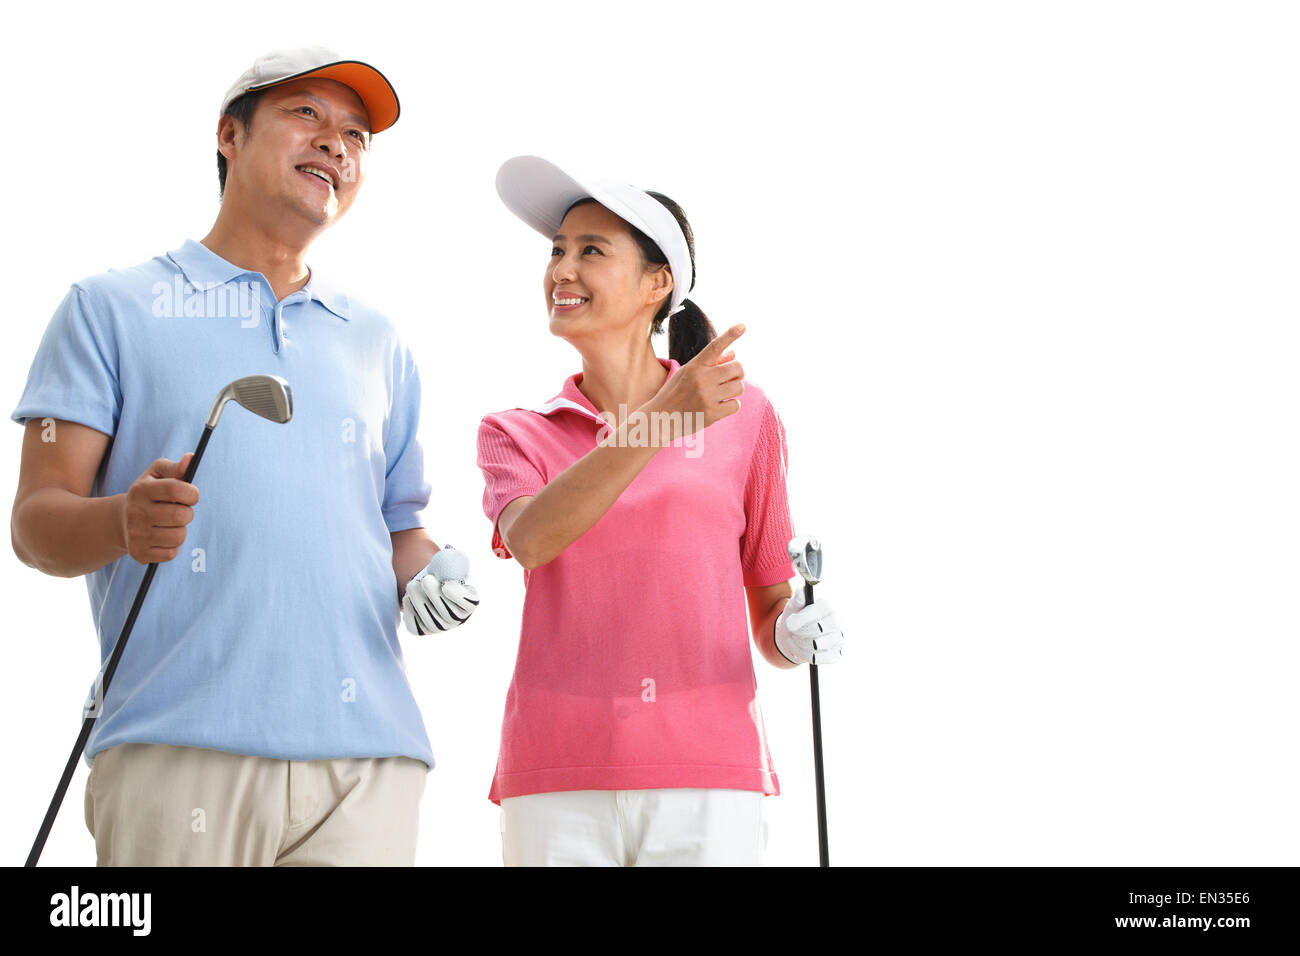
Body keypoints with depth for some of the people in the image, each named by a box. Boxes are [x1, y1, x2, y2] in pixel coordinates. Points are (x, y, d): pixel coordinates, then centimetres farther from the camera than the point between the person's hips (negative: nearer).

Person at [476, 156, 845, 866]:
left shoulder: (743, 416, 10)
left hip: (705, 778, -1)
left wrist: (800, 634, -9)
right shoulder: (515, 434, 13)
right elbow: (530, 540, -11)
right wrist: (664, 420, -20)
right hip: (556, 782, 1)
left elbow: (772, 613, 14)